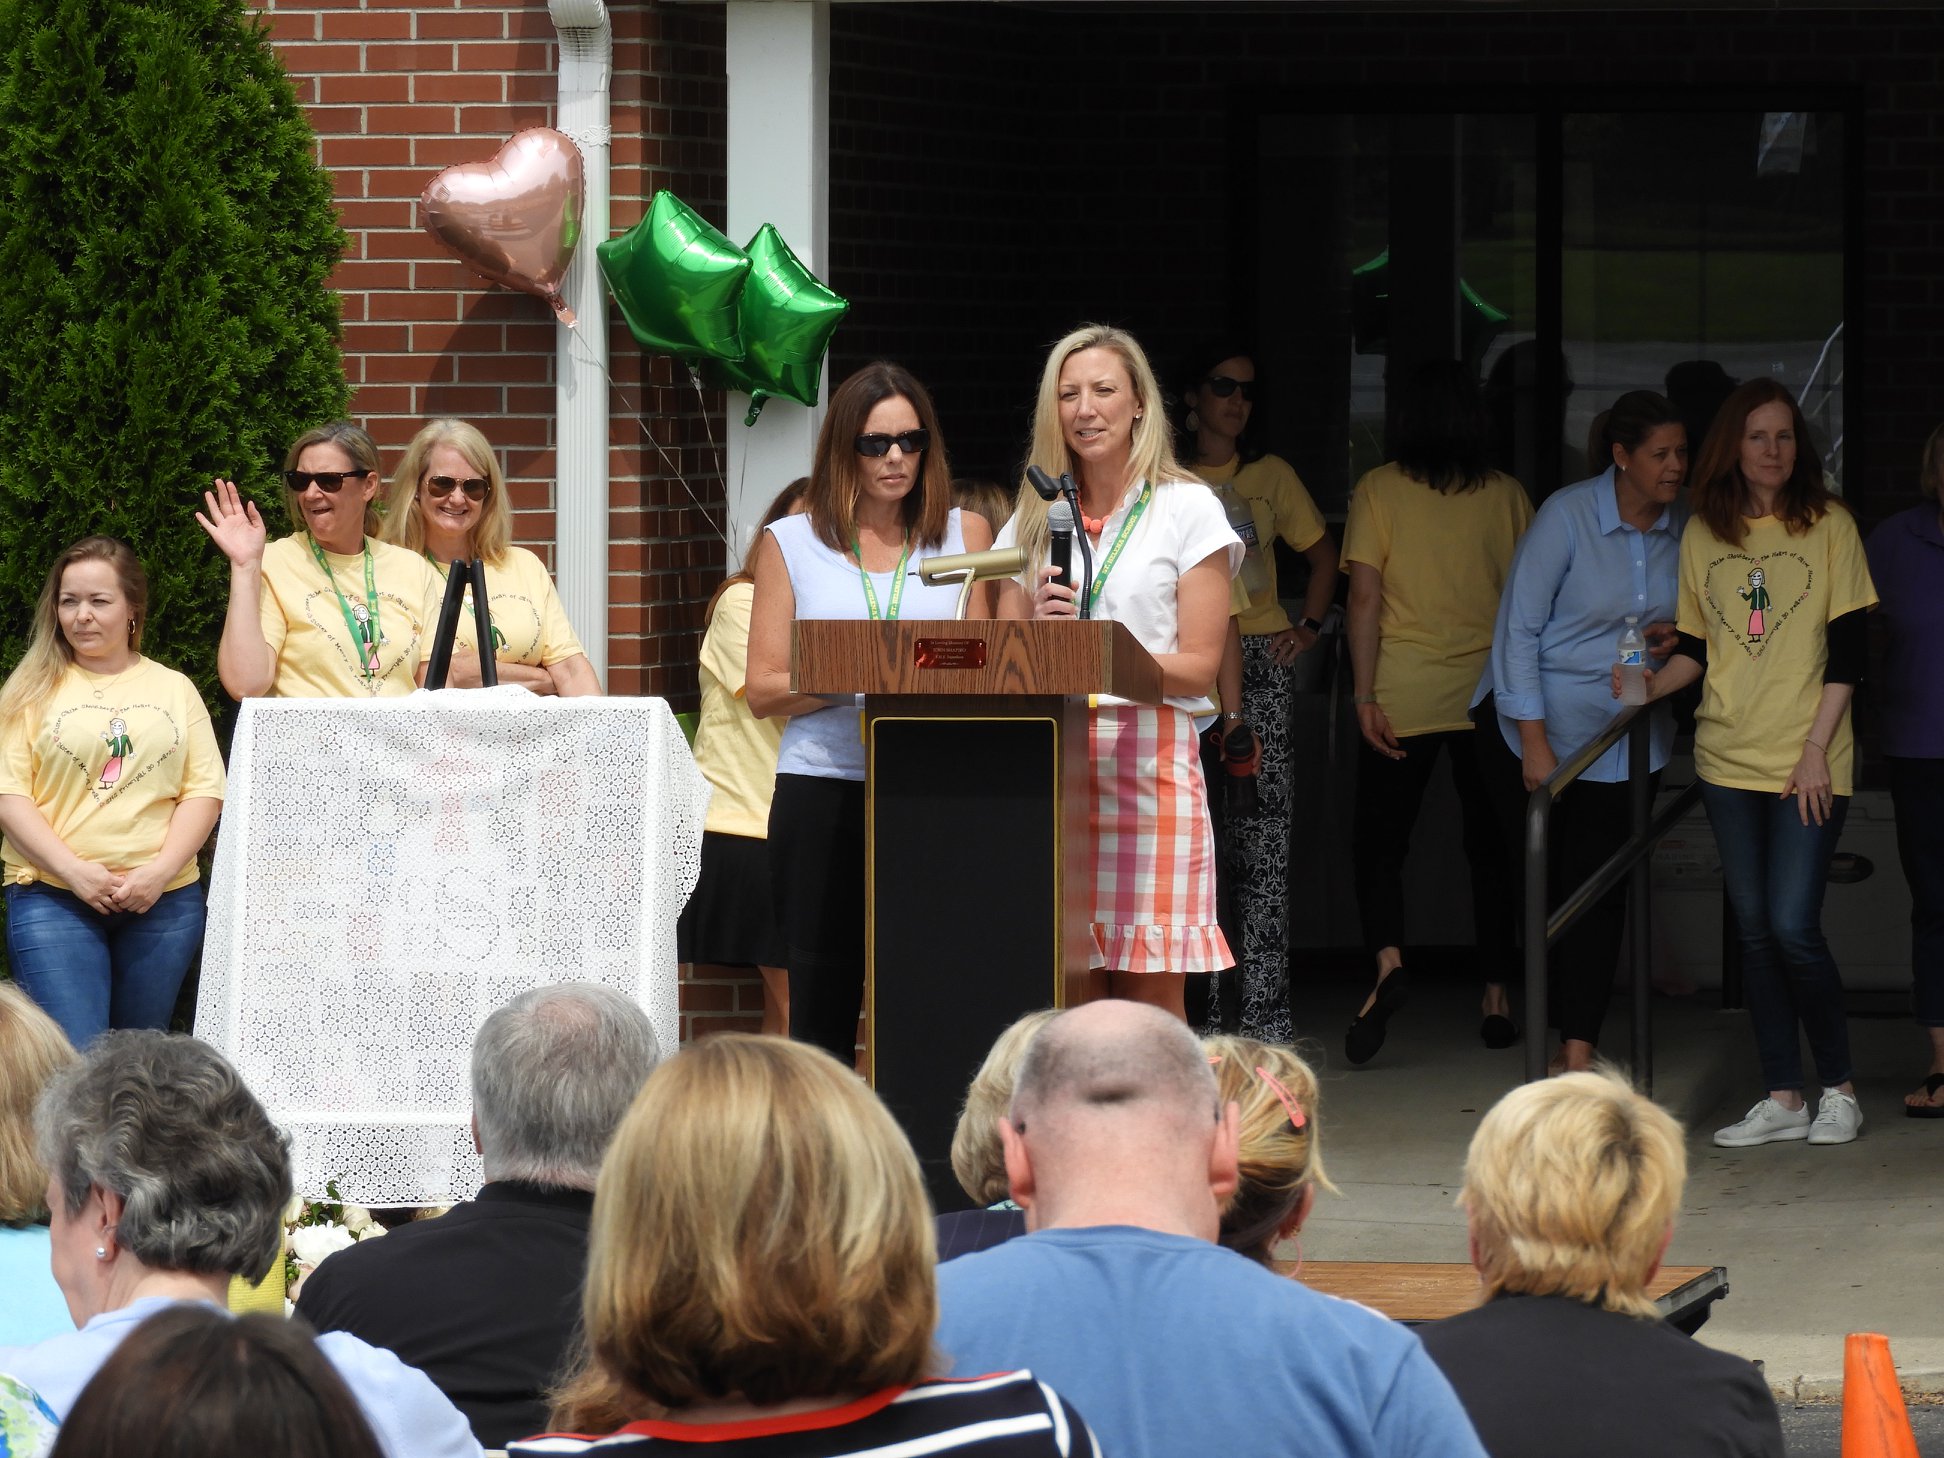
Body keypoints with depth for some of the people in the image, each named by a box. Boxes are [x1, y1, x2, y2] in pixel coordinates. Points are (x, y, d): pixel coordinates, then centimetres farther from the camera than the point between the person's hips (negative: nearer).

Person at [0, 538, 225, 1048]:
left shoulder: (174, 689, 12)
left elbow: (205, 789, 6)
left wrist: (160, 871, -9)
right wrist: (75, 871, -14)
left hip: (163, 901, 2)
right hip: (53, 900, -2)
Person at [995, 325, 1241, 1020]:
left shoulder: (1187, 509, 5)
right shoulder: (1035, 516, 17)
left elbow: (1198, 668, -1)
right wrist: (1040, 627, -7)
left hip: (1147, 756, -3)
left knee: (1149, 989, -8)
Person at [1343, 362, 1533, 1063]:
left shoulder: (1380, 491, -2)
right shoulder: (1506, 496, 3)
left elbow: (1365, 596, -7)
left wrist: (1365, 695, -8)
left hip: (1404, 693, -2)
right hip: (1490, 693, 2)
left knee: (1379, 838, 2)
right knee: (1491, 846, 11)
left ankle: (1388, 960, -23)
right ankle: (1496, 997, 12)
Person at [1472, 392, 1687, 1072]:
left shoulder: (1685, 527, -2)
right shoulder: (1569, 516, -16)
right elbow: (1518, 628, -14)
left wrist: (1678, 635, -11)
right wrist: (1534, 744, -17)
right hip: (1532, 720, -3)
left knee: (1598, 889, -4)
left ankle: (1578, 1049, -3)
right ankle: (1550, 1010, 30)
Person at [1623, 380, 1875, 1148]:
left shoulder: (1829, 527, -2)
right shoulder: (1702, 536, 8)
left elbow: (1848, 649, -4)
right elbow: (1696, 647, 13)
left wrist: (1817, 748, -10)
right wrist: (1651, 686, -7)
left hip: (1807, 765, -4)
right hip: (1727, 760, 4)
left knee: (1793, 927, -11)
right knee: (1754, 929, 5)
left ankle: (1839, 1086, 5)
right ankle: (1782, 1097, 12)